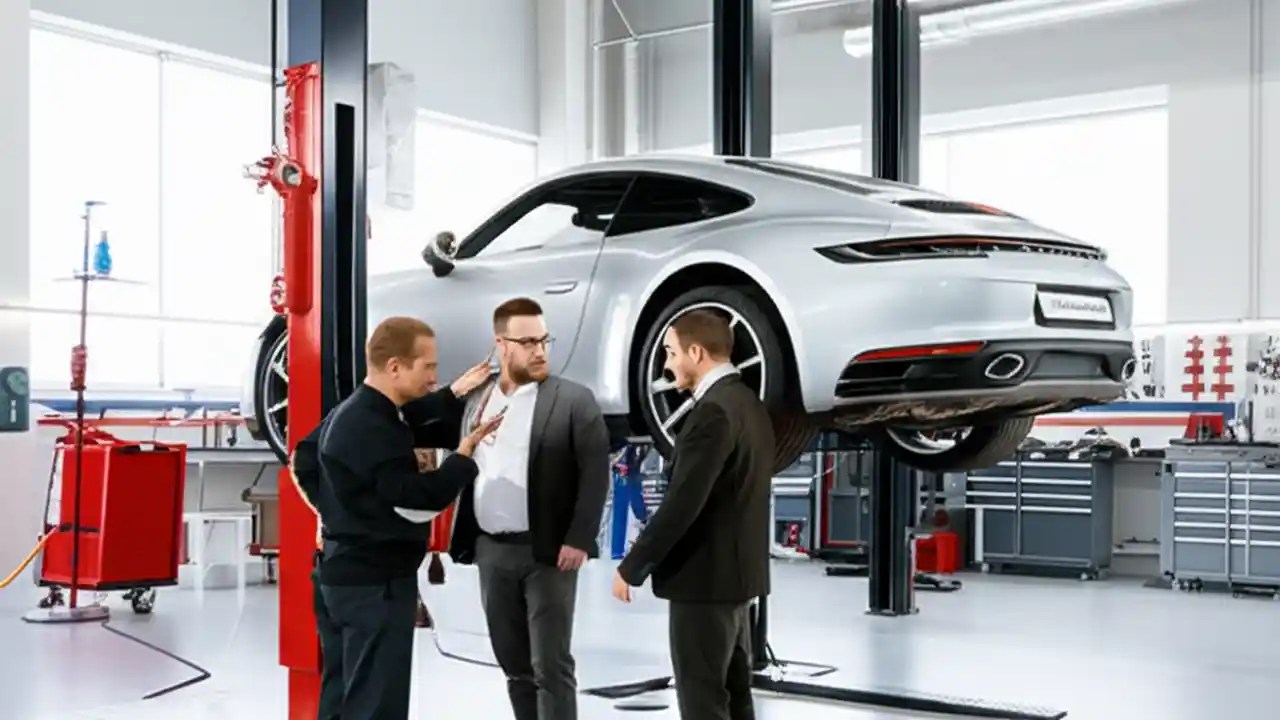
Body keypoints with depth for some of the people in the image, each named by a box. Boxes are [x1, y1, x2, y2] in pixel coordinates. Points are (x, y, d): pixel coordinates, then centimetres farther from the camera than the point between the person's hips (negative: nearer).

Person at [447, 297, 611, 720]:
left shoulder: (573, 400, -5)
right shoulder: (478, 401, 12)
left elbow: (595, 473, -9)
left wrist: (578, 540, -16)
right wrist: (462, 540, 8)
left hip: (548, 551, -5)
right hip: (491, 551, 5)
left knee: (550, 666, -3)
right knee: (515, 665, 13)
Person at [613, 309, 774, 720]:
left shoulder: (713, 411, -20)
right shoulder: (748, 404, 11)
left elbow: (682, 503, -24)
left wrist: (631, 568, -16)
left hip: (705, 578, -10)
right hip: (736, 573, 10)